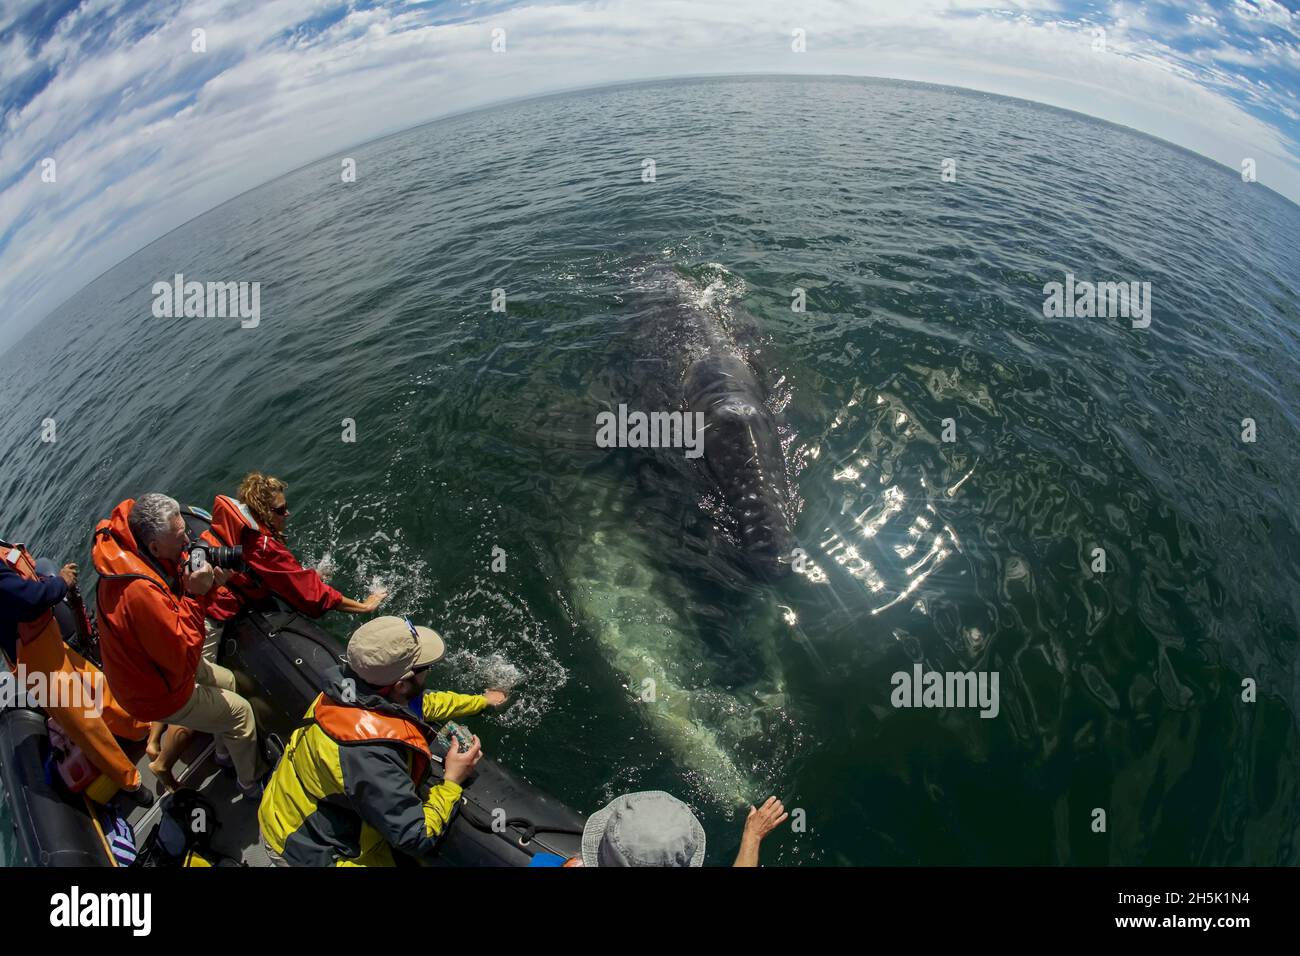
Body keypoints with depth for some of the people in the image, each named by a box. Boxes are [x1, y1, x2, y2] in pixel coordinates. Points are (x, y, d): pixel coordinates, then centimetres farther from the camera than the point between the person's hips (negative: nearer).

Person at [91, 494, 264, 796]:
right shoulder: (139, 591, -41)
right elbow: (182, 657, -32)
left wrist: (204, 580, -20)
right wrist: (196, 595, -31)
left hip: (152, 663, 9)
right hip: (157, 694, -9)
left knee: (226, 680, 27)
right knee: (240, 712, 7)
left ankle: (225, 754, 48)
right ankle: (250, 784, 30)